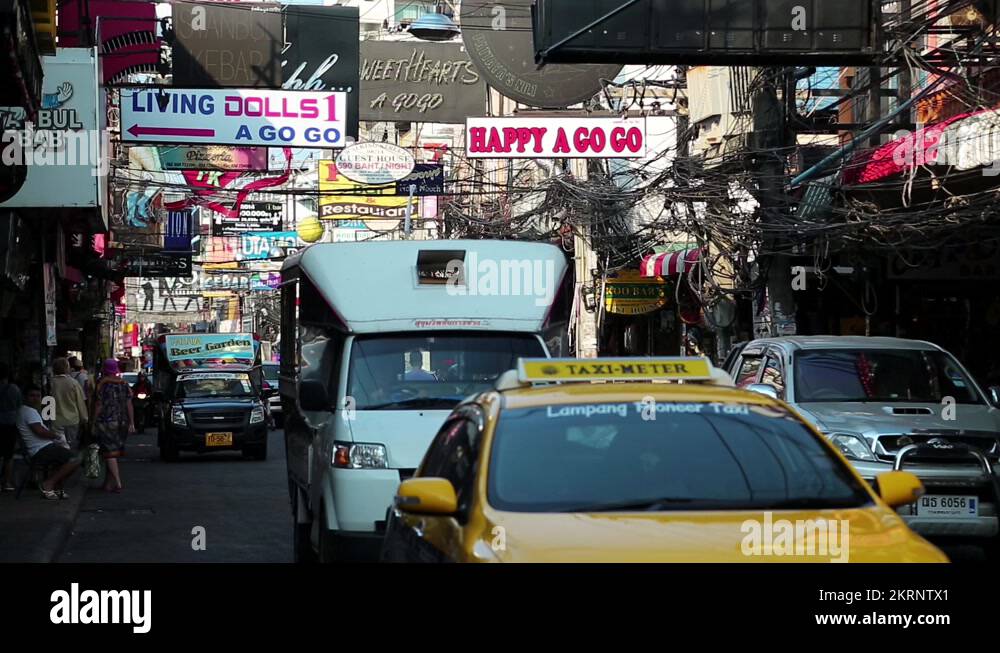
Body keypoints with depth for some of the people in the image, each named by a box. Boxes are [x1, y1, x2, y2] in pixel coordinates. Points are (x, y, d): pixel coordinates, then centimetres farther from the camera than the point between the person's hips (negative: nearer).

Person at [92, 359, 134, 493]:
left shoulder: (102, 384, -7)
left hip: (106, 422, -5)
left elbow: (98, 406, -9)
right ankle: (109, 482, 22)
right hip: (122, 422, 5)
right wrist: (131, 423, 5)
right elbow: (129, 405, 3)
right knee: (116, 451, 15)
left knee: (110, 453, -6)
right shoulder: (124, 384, 6)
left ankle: (117, 483, -17)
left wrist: (93, 423, -4)